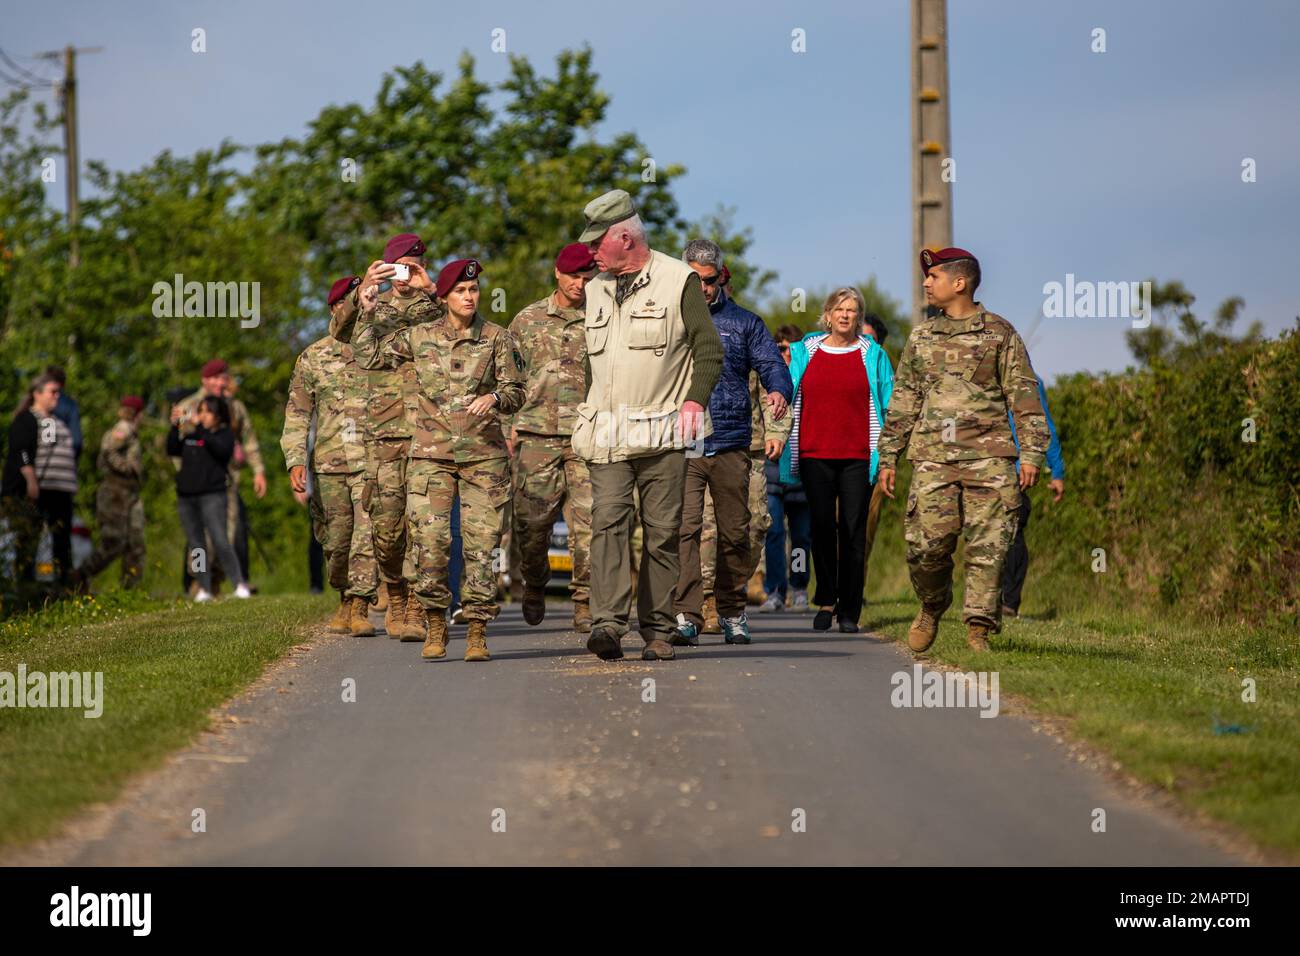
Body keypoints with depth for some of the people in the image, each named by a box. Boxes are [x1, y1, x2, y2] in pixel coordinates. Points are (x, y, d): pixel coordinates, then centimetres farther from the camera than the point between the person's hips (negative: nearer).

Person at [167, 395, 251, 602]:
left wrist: (200, 428, -15)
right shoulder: (190, 436, 18)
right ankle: (204, 589, 7)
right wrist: (175, 426, -1)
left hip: (212, 494, -5)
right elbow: (172, 450, 9)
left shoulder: (225, 434, 5)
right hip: (186, 496, 5)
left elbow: (221, 449, -15)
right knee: (196, 546, 4)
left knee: (220, 542, -14)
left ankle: (240, 585, -13)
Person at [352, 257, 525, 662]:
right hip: (431, 453, 1)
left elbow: (516, 392, 6)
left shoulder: (497, 339, 4)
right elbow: (369, 357, 15)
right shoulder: (420, 336, 7)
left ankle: (477, 631, 1)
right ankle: (435, 627, 4)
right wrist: (367, 314, 6)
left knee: (482, 542, -5)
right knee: (429, 541, -8)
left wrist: (494, 398, -15)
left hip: (484, 453, -1)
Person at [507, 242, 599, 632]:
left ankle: (585, 603, 0)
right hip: (537, 435, 1)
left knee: (588, 522, -7)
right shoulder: (527, 320, 11)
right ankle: (534, 584, 25)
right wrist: (510, 425, 7)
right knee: (531, 520, 0)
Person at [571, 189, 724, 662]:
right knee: (608, 521, -13)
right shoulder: (596, 290, 16)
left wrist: (694, 399, -14)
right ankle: (607, 622, -24)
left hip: (663, 433, -3)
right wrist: (586, 411, 19)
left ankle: (658, 630, 8)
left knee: (662, 531, 1)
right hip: (607, 435, 3)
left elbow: (709, 348, -1)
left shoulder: (679, 281, 0)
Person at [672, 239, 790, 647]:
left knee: (735, 532, 7)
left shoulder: (744, 323, 13)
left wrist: (779, 391, -18)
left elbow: (772, 365, 5)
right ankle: (686, 616, -18)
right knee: (683, 527, -15)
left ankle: (733, 612, 21)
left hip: (731, 445, 2)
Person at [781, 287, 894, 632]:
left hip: (857, 455, -1)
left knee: (853, 532, -3)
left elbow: (887, 404, 7)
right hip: (815, 452, 1)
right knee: (822, 528, 2)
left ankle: (849, 611, 0)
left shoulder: (872, 355, 7)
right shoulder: (805, 351, 11)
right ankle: (825, 602, 13)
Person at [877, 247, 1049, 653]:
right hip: (933, 456, 3)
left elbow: (1024, 395, 3)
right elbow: (903, 400, 19)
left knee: (988, 547, -7)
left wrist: (1032, 452, -6)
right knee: (925, 544, -6)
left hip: (988, 456, -2)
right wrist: (888, 456, 15)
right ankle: (931, 609, 19)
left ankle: (978, 629, -1)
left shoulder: (999, 333, 5)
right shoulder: (921, 337, 16)